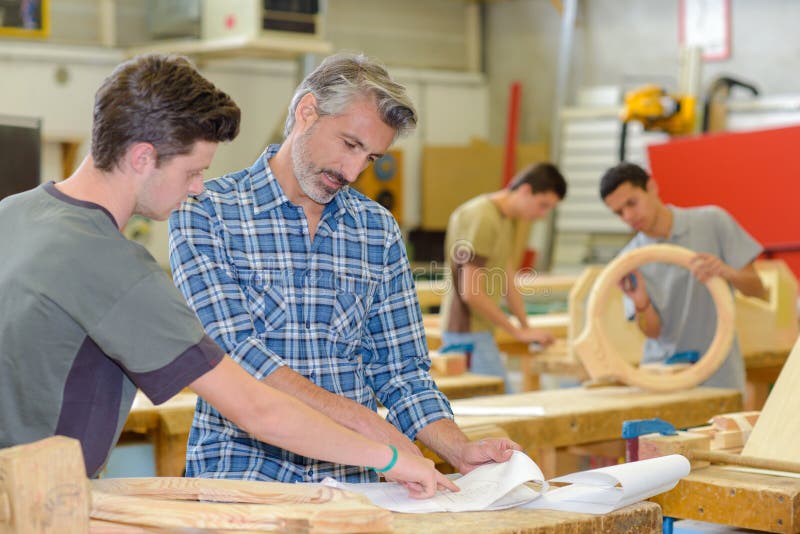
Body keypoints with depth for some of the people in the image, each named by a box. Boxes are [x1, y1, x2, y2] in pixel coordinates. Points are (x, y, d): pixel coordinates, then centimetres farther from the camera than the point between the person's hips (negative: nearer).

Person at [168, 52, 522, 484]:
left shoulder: (379, 231, 12)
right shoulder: (206, 212, -3)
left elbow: (401, 371, 14)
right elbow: (232, 352, -14)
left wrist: (461, 451, -4)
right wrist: (360, 422, -22)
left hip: (350, 481, 5)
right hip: (241, 472, -4)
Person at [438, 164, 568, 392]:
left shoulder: (509, 219, 12)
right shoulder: (481, 219, -18)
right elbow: (471, 293, -21)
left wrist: (527, 328, 7)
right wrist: (519, 332, -15)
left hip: (481, 331, 10)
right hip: (468, 333, -10)